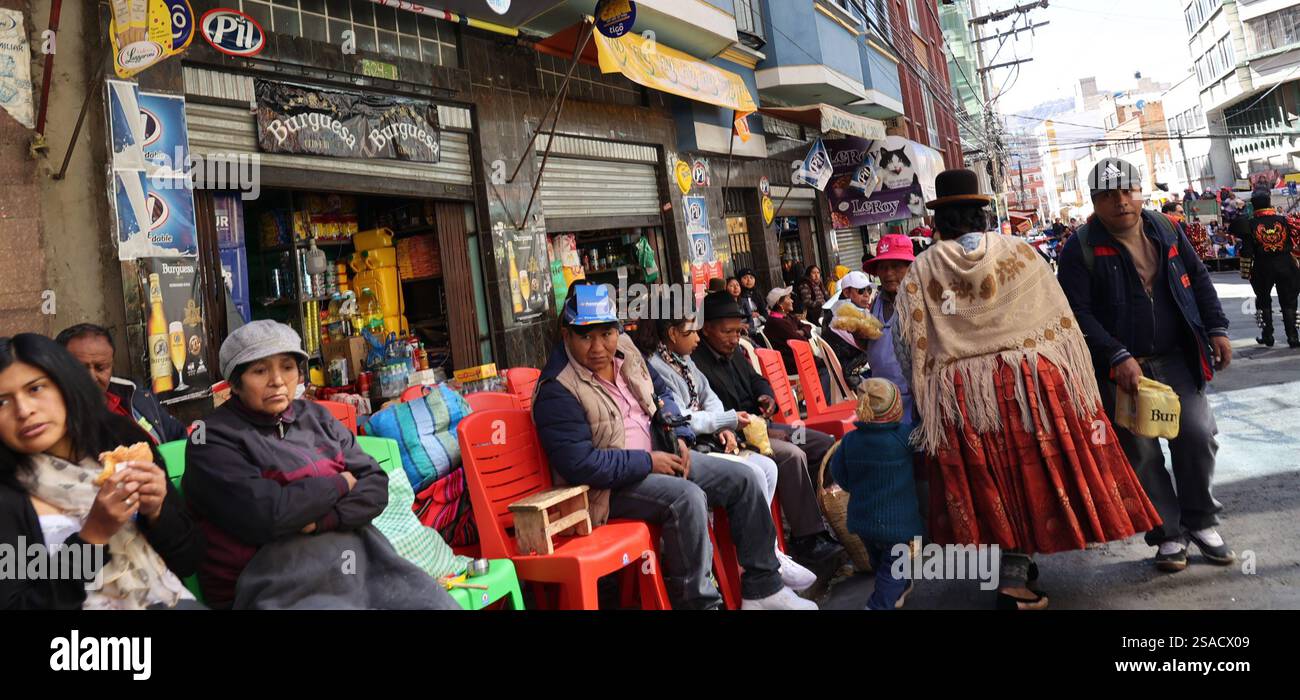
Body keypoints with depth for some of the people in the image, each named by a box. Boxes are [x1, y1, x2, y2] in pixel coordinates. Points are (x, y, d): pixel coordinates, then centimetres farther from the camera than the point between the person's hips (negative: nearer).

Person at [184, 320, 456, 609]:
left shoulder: (316, 417, 13)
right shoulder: (214, 439, -3)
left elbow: (376, 484, 6)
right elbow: (263, 513, -17)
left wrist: (321, 520, -12)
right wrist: (340, 484, -4)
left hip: (357, 552, 5)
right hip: (278, 578, -4)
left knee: (438, 603, -15)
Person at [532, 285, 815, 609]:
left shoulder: (624, 350, 3)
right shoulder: (557, 391, -20)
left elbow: (661, 393, 18)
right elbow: (579, 464, -25)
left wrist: (679, 435, 0)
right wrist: (648, 462, -20)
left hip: (658, 454, 8)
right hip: (611, 483, -8)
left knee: (745, 480, 1)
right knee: (688, 498, -33)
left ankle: (763, 587, 12)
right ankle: (696, 599, -14)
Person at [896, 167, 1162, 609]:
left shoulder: (923, 269, 0)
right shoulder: (1019, 252, 2)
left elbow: (909, 340, -1)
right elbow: (1059, 318, 3)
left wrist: (927, 393, 10)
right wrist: (1074, 379, 10)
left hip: (961, 394, 0)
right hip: (1032, 380, 0)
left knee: (991, 483, 10)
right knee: (1032, 470, 9)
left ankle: (1011, 566, 21)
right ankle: (1015, 577, 8)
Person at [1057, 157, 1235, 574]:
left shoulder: (1165, 231, 7)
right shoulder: (1082, 248, -10)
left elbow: (1198, 279, 17)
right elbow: (1078, 313, -15)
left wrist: (1216, 329, 7)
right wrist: (1117, 357, -23)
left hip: (1175, 358, 4)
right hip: (1120, 368, -4)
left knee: (1198, 435, -1)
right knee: (1141, 453, 1)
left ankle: (1200, 522, 20)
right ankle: (1168, 534, 16)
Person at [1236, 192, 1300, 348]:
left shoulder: (1250, 225, -5)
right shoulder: (1284, 220, 0)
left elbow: (1246, 251, -7)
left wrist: (1245, 271, 0)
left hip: (1262, 269, -1)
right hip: (1286, 267, 1)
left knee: (1264, 301, 13)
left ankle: (1268, 336, 13)